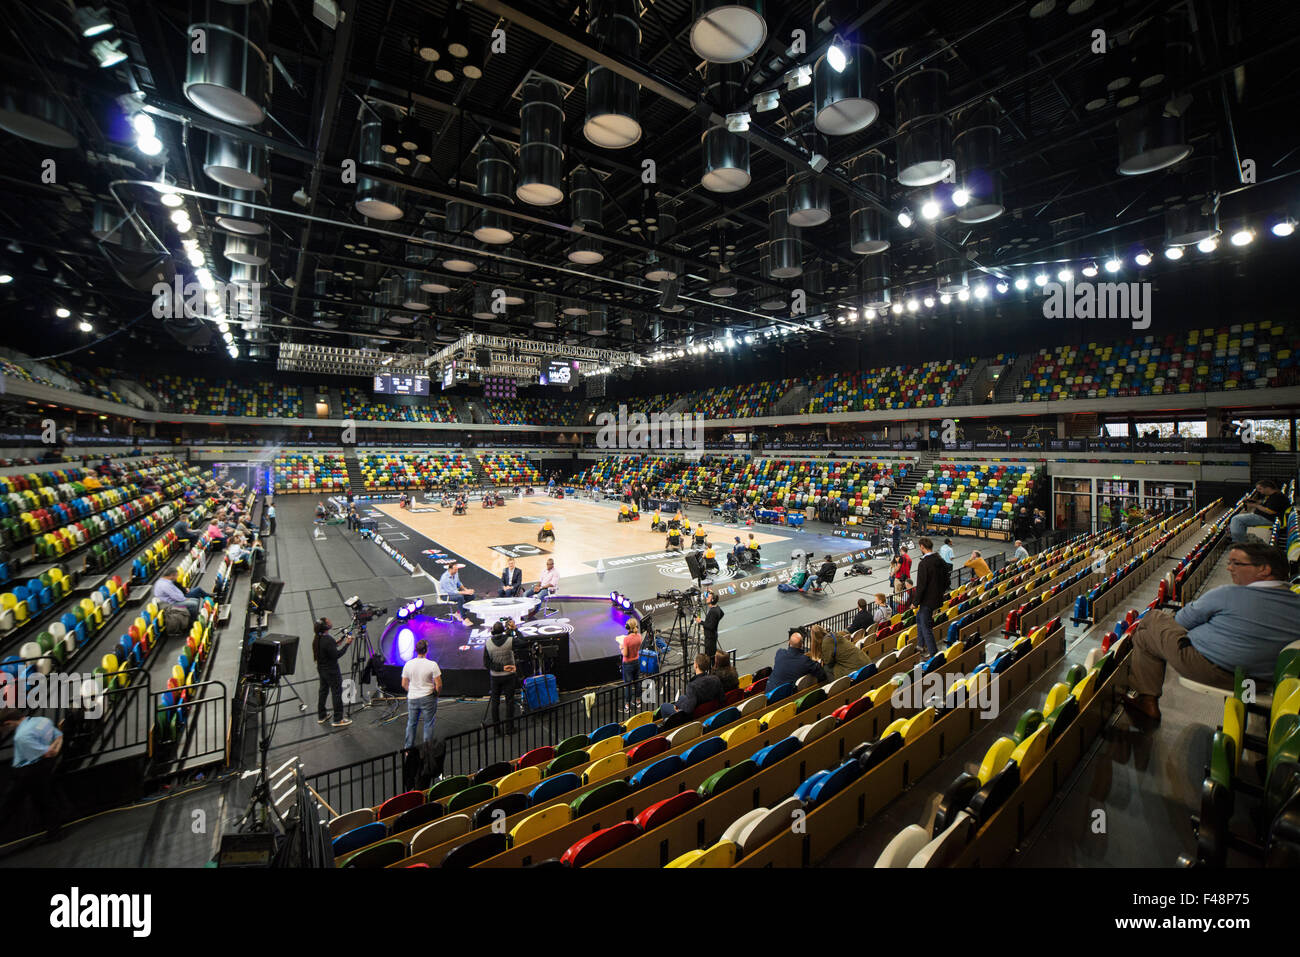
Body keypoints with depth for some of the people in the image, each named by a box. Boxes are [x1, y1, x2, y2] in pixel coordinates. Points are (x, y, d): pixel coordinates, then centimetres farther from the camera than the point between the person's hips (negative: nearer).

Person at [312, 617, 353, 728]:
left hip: (321, 670, 9)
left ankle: (321, 716, 35)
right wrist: (346, 644, -21)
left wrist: (337, 643, 11)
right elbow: (336, 655, -24)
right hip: (331, 671, -9)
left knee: (323, 691, 21)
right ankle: (338, 720, 11)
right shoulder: (328, 639, -28)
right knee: (337, 693, 3)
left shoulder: (317, 638, -1)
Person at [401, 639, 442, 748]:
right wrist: (436, 694, 5)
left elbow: (404, 685, 4)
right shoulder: (432, 665, -17)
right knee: (428, 724, 11)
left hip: (412, 698, 3)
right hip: (428, 698, -3)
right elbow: (439, 685, -15)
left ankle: (408, 747, 31)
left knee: (411, 723, 20)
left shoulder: (408, 664, -6)